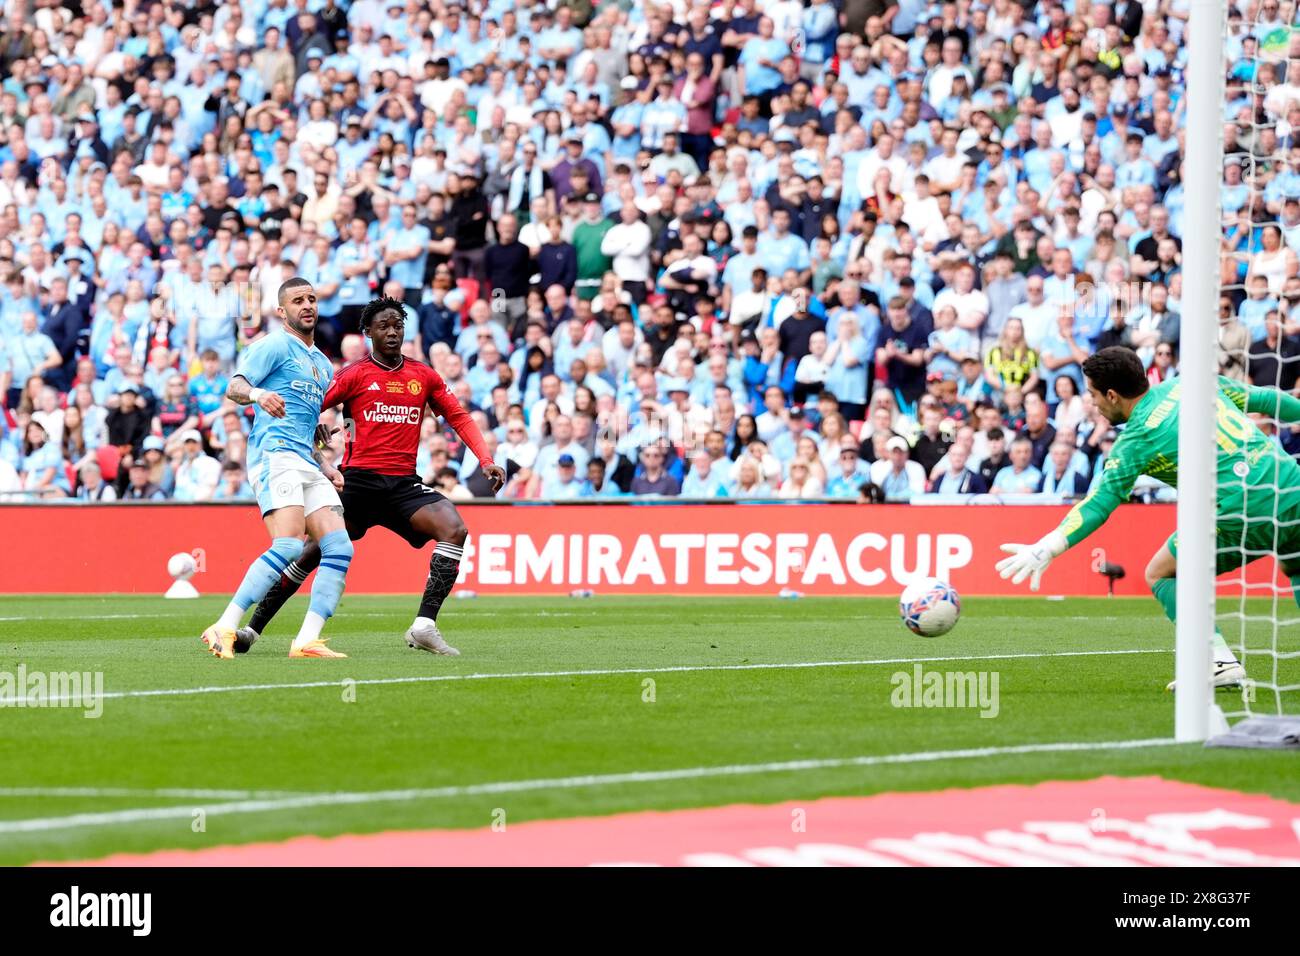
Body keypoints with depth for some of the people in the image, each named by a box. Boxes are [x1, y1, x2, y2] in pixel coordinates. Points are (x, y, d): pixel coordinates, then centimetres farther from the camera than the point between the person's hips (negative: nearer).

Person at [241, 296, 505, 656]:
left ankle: (424, 625, -26)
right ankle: (253, 628, 8)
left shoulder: (423, 376, 11)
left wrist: (486, 459, 2)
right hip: (360, 477, -3)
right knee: (314, 552, -5)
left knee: (454, 529, -22)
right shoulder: (355, 375, 2)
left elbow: (458, 417, 14)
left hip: (404, 483, 3)